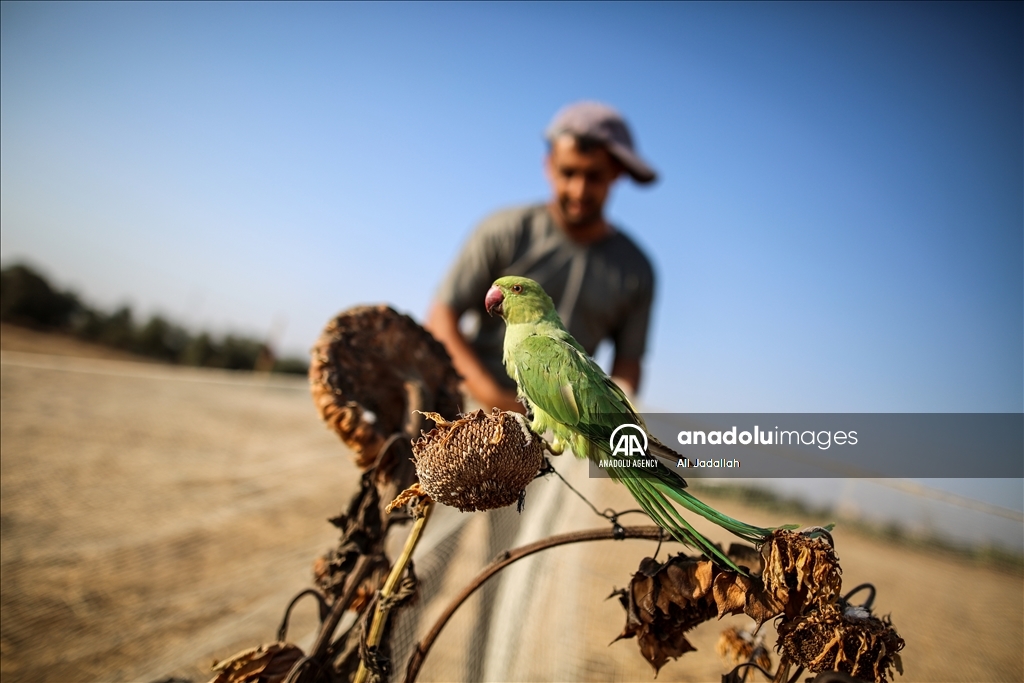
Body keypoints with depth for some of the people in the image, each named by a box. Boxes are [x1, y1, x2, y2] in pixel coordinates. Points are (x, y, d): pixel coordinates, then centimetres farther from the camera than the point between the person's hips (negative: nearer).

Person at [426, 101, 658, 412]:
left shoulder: (635, 270, 6)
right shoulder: (505, 232, -3)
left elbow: (627, 361, 11)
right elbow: (441, 319, -5)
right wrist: (494, 396, -13)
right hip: (473, 406, -2)